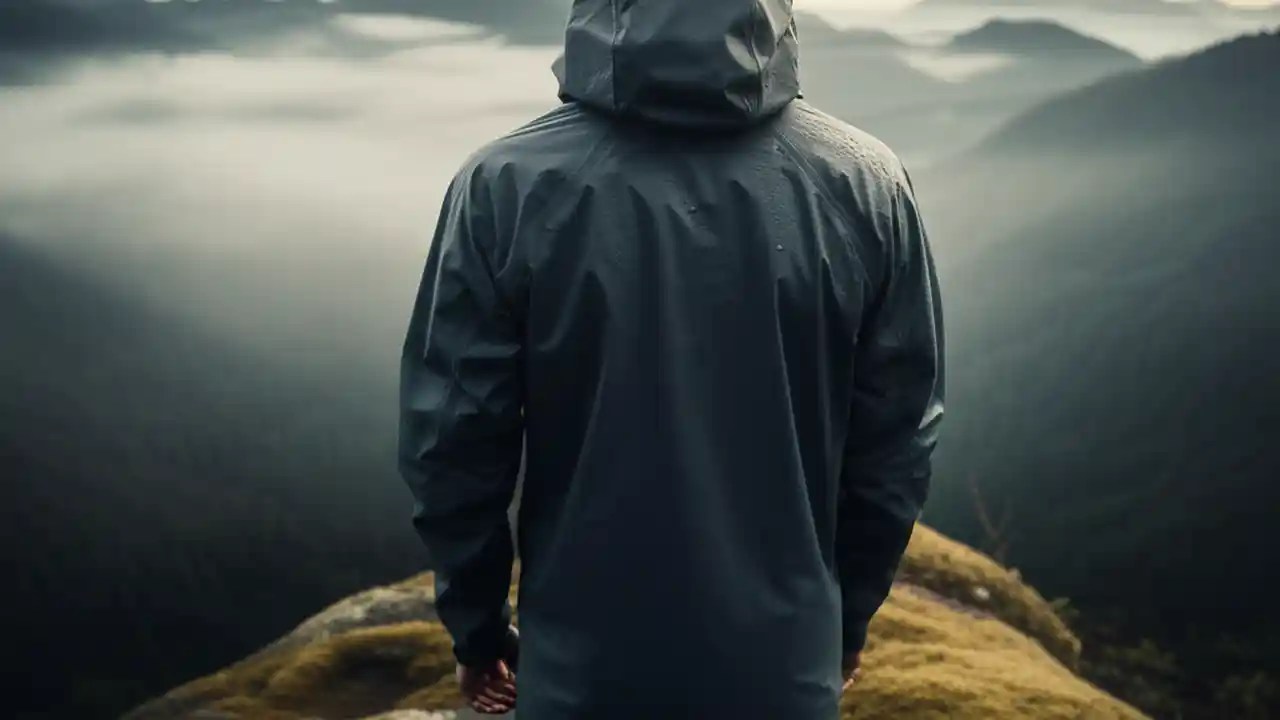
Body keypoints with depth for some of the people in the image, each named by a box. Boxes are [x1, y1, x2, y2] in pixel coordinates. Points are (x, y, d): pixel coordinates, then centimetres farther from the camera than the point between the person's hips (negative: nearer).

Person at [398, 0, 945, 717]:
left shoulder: (509, 185, -14)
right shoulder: (866, 182, -8)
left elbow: (452, 438, -8)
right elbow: (897, 443, -2)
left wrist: (477, 624, 7)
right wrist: (850, 614, 13)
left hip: (583, 662, -1)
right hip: (784, 661, 1)